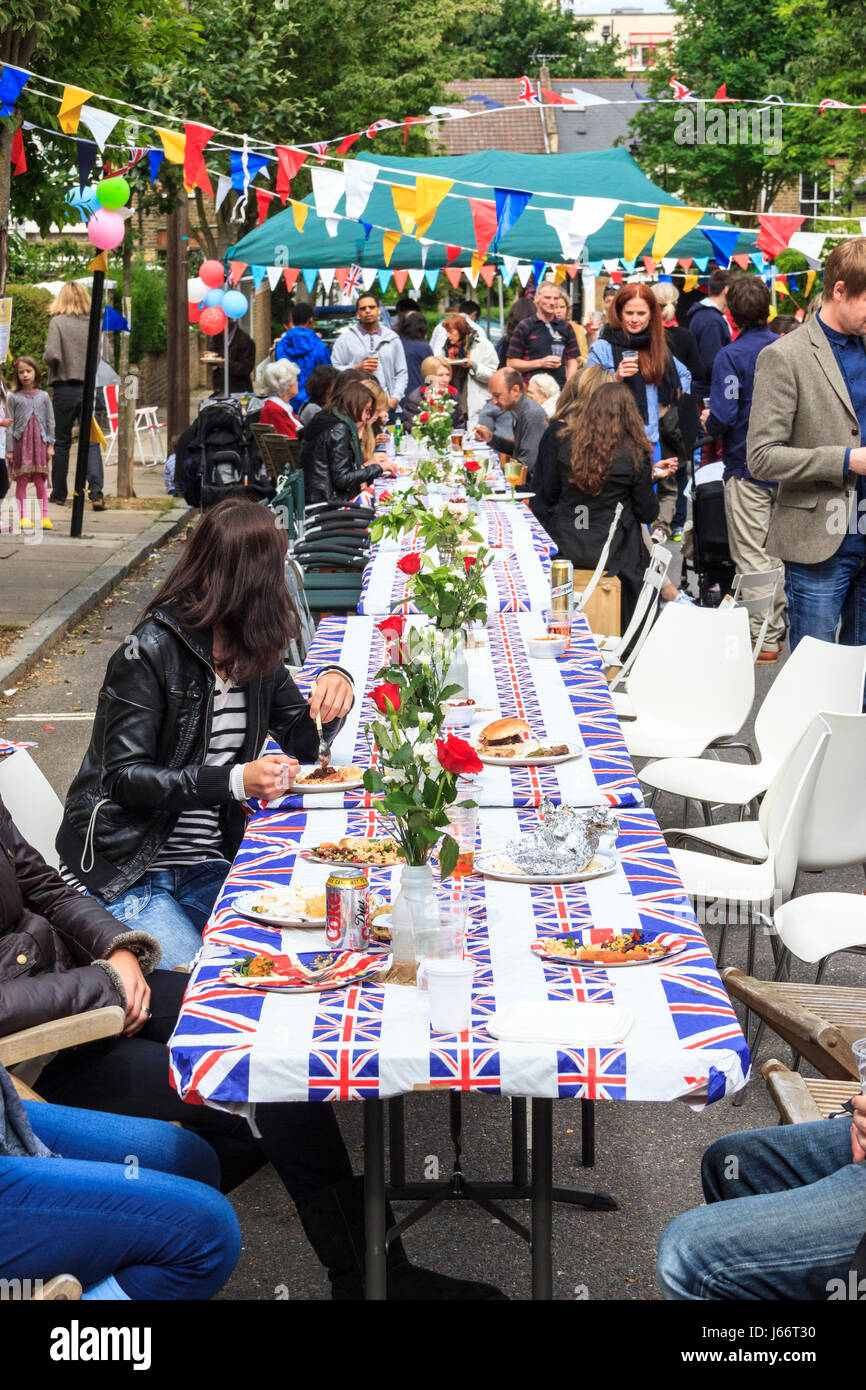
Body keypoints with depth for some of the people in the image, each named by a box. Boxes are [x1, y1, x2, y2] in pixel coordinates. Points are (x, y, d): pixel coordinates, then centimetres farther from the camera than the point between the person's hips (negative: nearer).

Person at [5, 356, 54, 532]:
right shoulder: (14, 397, 2)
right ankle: (23, 517, 5)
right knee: (21, 481, 1)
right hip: (20, 443, -1)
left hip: (39, 443, 1)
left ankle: (44, 516, 5)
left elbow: (50, 422, 9)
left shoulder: (43, 396, 6)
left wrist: (50, 444, 3)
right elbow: (10, 424, 2)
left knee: (40, 481, 2)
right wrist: (9, 448, -2)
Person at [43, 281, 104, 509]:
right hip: (90, 387, 2)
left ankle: (59, 493, 18)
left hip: (65, 389, -2)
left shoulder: (58, 322, -8)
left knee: (61, 443, 10)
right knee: (92, 443, 0)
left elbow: (51, 355, -17)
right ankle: (96, 494, -12)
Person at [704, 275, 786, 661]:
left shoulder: (731, 356, -14)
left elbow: (722, 416, -21)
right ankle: (781, 629, 24)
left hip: (747, 469, -6)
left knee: (752, 557, 0)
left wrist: (708, 424, 0)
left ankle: (765, 640, 2)